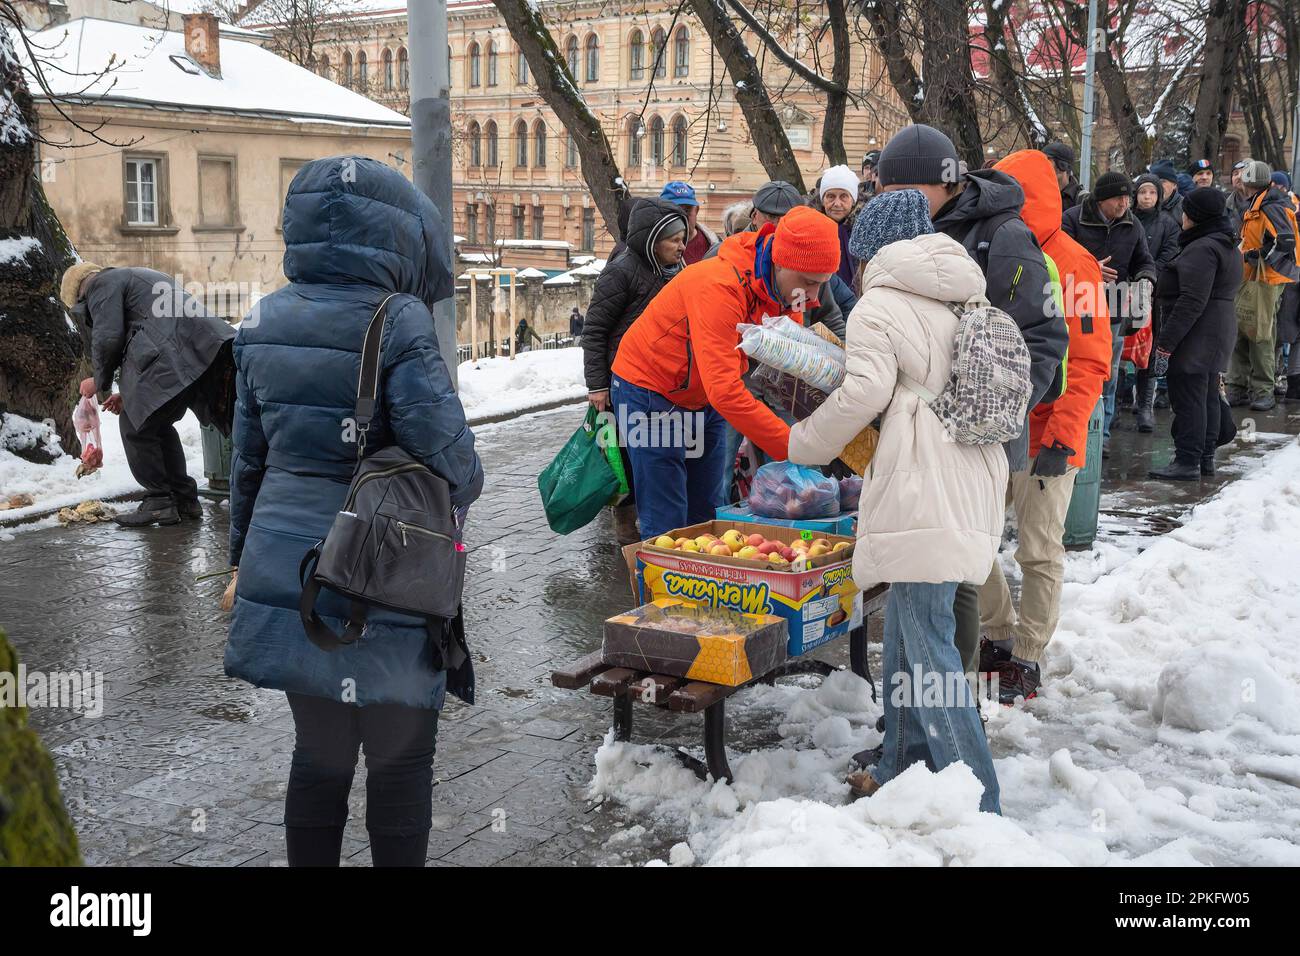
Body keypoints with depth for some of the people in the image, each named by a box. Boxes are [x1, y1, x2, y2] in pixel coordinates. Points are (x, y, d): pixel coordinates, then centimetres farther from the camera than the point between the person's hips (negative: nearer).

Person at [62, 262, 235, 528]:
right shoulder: (132, 278, 38)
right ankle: (184, 499, 22)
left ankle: (159, 502, 6)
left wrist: (101, 383, 11)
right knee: (159, 424, 20)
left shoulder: (102, 284, 8)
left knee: (135, 426, 2)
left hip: (174, 359, -9)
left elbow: (107, 338, -5)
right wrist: (129, 394, 30)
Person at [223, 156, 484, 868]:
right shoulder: (397, 322, -16)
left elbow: (248, 458, 12)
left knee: (318, 750, 20)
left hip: (285, 581, 6)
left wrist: (244, 556, 23)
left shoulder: (265, 323, 4)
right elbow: (447, 456, -19)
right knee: (401, 762, 11)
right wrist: (462, 491, 4)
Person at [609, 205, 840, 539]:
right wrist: (792, 447, -41)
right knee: (667, 526, -8)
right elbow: (724, 389, -40)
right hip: (650, 394, -8)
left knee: (707, 517, 9)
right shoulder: (719, 286, -34)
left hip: (704, 402, 8)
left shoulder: (781, 287, -7)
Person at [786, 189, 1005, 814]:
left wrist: (807, 443, 0)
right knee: (906, 628, 17)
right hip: (974, 484, 8)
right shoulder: (968, 297, 20)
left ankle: (976, 806, -4)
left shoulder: (878, 305, -3)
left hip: (922, 491, -8)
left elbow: (865, 392, -14)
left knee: (927, 644, -5)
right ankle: (903, 772, 25)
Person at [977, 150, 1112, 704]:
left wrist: (1062, 437, -21)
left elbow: (1089, 364, -15)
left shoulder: (1072, 266, -11)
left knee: (1039, 553, 3)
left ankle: (1027, 658, 16)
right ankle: (998, 635, 26)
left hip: (1046, 441, -7)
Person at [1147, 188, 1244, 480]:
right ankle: (1205, 458, 22)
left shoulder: (1201, 249, -18)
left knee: (1188, 398, -6)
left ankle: (1187, 461, -3)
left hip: (1196, 335, -11)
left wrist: (1165, 344, -22)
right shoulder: (1228, 247, 16)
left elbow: (1191, 302, -24)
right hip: (1219, 331, 11)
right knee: (1208, 397, 15)